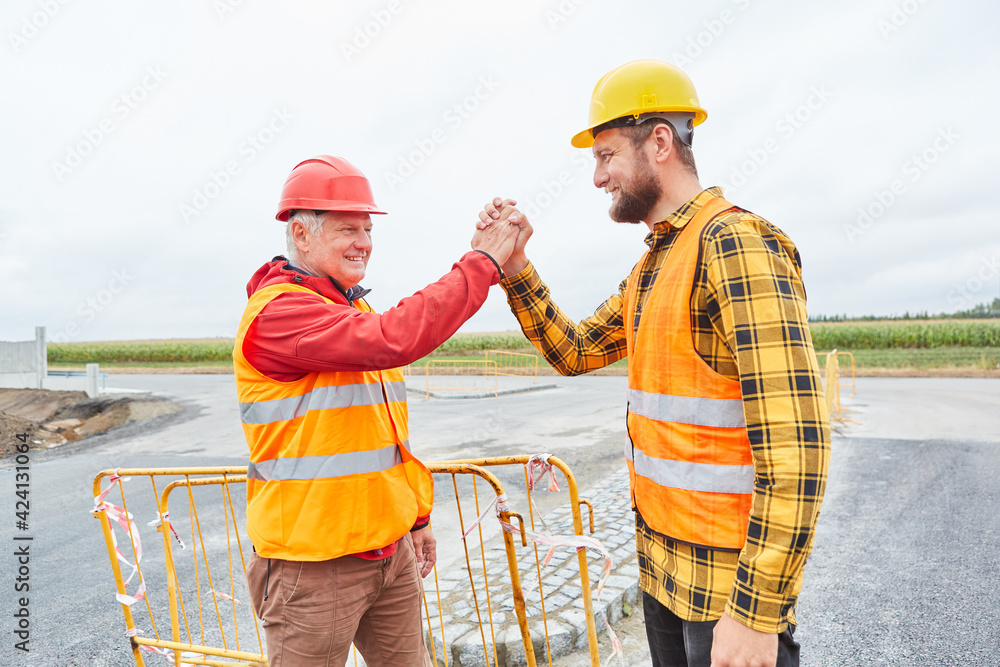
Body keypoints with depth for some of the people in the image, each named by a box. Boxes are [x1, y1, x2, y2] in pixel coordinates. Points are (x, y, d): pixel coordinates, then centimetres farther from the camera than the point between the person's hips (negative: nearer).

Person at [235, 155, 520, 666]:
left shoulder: (356, 310, 13)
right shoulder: (277, 311, -17)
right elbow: (392, 340, -33)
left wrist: (418, 515, 19)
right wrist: (480, 263, -24)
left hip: (391, 550, 8)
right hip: (313, 566, -8)